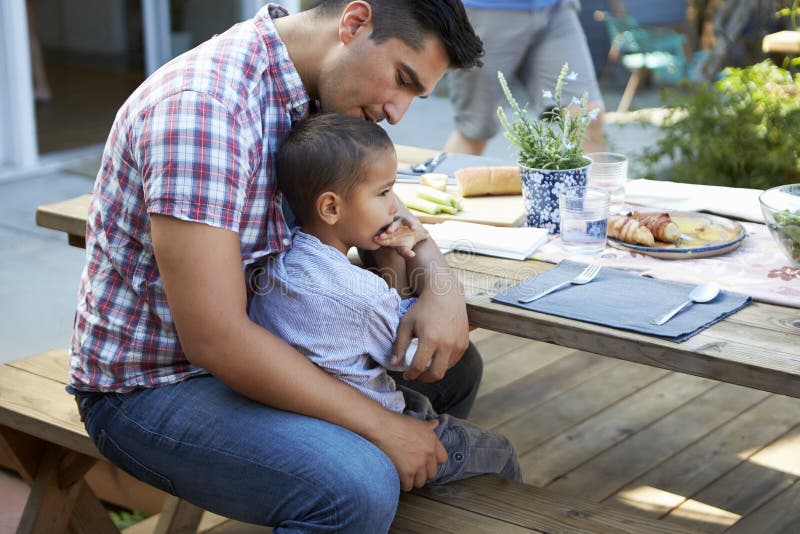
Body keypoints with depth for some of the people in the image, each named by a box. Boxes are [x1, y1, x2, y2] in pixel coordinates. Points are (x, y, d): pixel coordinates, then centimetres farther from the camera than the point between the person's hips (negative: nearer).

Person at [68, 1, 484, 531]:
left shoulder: (314, 96, 0)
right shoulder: (202, 104, -28)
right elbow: (214, 338, -31)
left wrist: (440, 283, -10)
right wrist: (383, 426, -24)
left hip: (248, 344, 9)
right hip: (149, 384, -9)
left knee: (454, 366, 11)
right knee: (358, 487, -32)